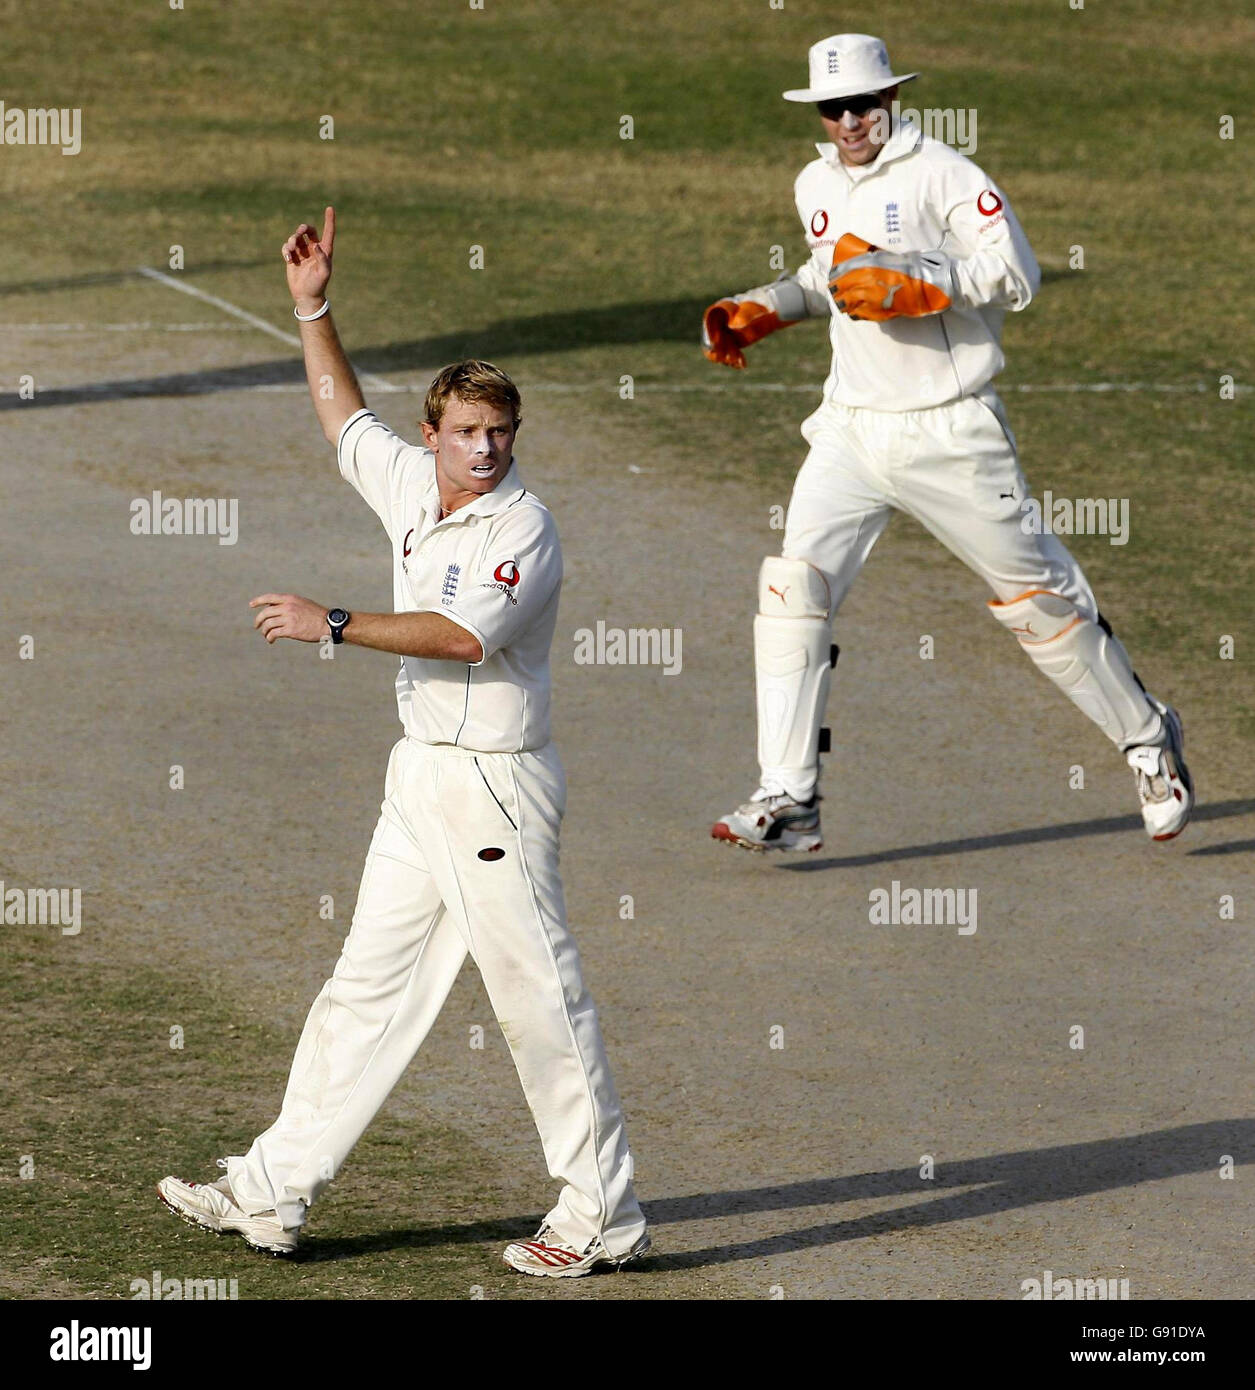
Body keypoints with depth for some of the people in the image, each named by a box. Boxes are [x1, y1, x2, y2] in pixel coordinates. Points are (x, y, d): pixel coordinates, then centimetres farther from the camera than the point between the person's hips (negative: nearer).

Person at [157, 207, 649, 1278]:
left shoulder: (523, 529, -14)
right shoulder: (410, 487, 10)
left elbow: (461, 635, -28)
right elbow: (345, 417, 27)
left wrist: (331, 624, -23)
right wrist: (313, 306, 21)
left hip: (495, 786, -8)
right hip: (420, 778, 8)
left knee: (539, 997, -5)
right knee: (369, 987, 11)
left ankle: (604, 1217, 2)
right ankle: (273, 1193, 15)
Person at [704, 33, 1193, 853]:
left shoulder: (942, 174, -10)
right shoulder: (817, 186, 11)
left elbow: (1017, 276, -17)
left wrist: (916, 285, -26)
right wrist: (761, 311, 13)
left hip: (951, 433, -5)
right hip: (852, 430, 5)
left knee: (1036, 593, 3)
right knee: (795, 588, -10)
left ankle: (1149, 739, 24)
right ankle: (788, 801, -9)